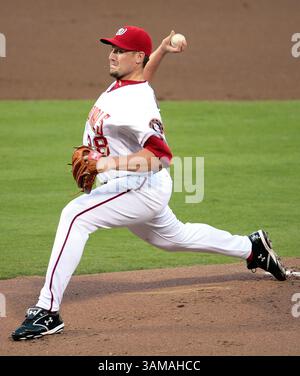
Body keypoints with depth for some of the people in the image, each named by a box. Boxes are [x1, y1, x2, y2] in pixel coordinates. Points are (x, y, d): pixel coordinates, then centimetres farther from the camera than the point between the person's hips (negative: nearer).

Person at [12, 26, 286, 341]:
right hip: (130, 187, 11)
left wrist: (108, 163, -42)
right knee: (174, 236, 29)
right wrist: (161, 50, 7)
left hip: (142, 188, -11)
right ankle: (252, 248, 47)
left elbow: (160, 154, -34)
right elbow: (142, 78, 27)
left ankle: (47, 310, -34)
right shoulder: (119, 83, 3)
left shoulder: (137, 104, -25)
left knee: (76, 215, -27)